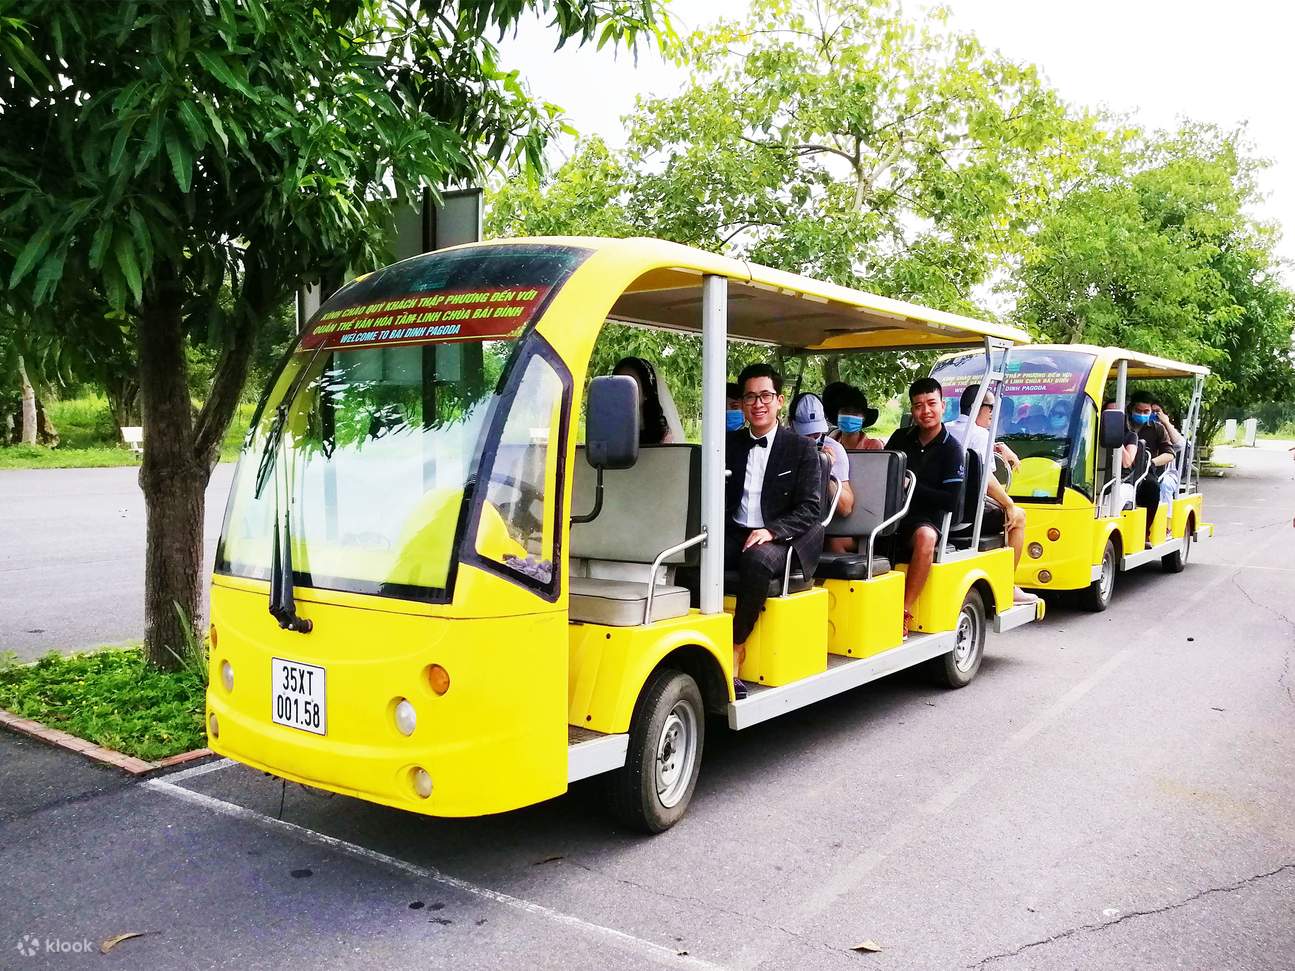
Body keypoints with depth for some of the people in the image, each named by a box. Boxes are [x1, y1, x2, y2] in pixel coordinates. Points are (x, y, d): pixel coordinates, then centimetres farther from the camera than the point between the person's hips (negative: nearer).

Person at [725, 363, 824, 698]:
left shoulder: (801, 449, 5)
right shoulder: (729, 444, 16)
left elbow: (810, 509, -4)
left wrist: (772, 531, -21)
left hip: (779, 541, -3)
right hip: (734, 534, 4)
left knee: (756, 559, -37)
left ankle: (735, 651, -27)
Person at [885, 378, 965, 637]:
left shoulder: (951, 449, 0)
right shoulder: (901, 438, 14)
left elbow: (950, 500, -7)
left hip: (924, 520, -4)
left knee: (925, 536, -40)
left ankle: (904, 613, -35)